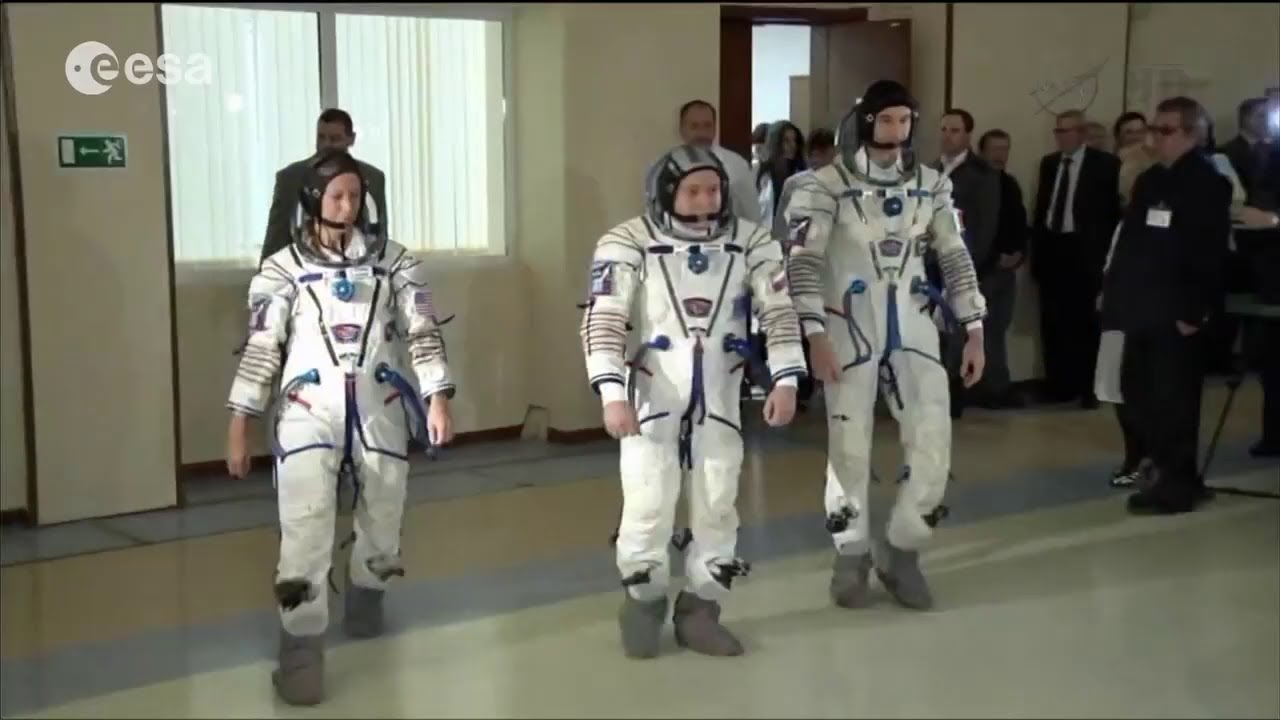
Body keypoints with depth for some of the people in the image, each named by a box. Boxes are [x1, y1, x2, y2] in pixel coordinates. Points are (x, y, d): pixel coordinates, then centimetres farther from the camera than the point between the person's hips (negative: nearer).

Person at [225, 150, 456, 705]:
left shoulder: (391, 258, 6)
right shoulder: (283, 268, 3)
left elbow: (422, 331, 3)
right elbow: (260, 349, 3)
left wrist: (437, 399, -8)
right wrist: (239, 425, 0)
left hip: (380, 407, 2)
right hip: (309, 409, -2)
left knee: (384, 518, 14)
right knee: (305, 525, -15)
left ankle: (365, 595, 44)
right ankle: (302, 649, -9)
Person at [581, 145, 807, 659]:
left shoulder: (750, 242, -2)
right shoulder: (630, 243, -12)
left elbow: (779, 311, -2)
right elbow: (603, 321, -14)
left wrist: (785, 380, -11)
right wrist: (612, 393, -22)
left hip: (719, 395, 3)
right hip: (652, 394, -3)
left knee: (718, 504, 9)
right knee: (649, 504, -3)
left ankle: (699, 612, 23)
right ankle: (643, 603, 20)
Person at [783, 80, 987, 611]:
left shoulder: (930, 184, 5)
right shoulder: (826, 185, -8)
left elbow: (955, 257, 9)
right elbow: (804, 263, -12)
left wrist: (974, 331, 6)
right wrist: (816, 336, -19)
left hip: (912, 325, 4)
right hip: (849, 327, -3)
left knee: (934, 445, -2)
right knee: (849, 447, 3)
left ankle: (900, 552, 17)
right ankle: (852, 557, 22)